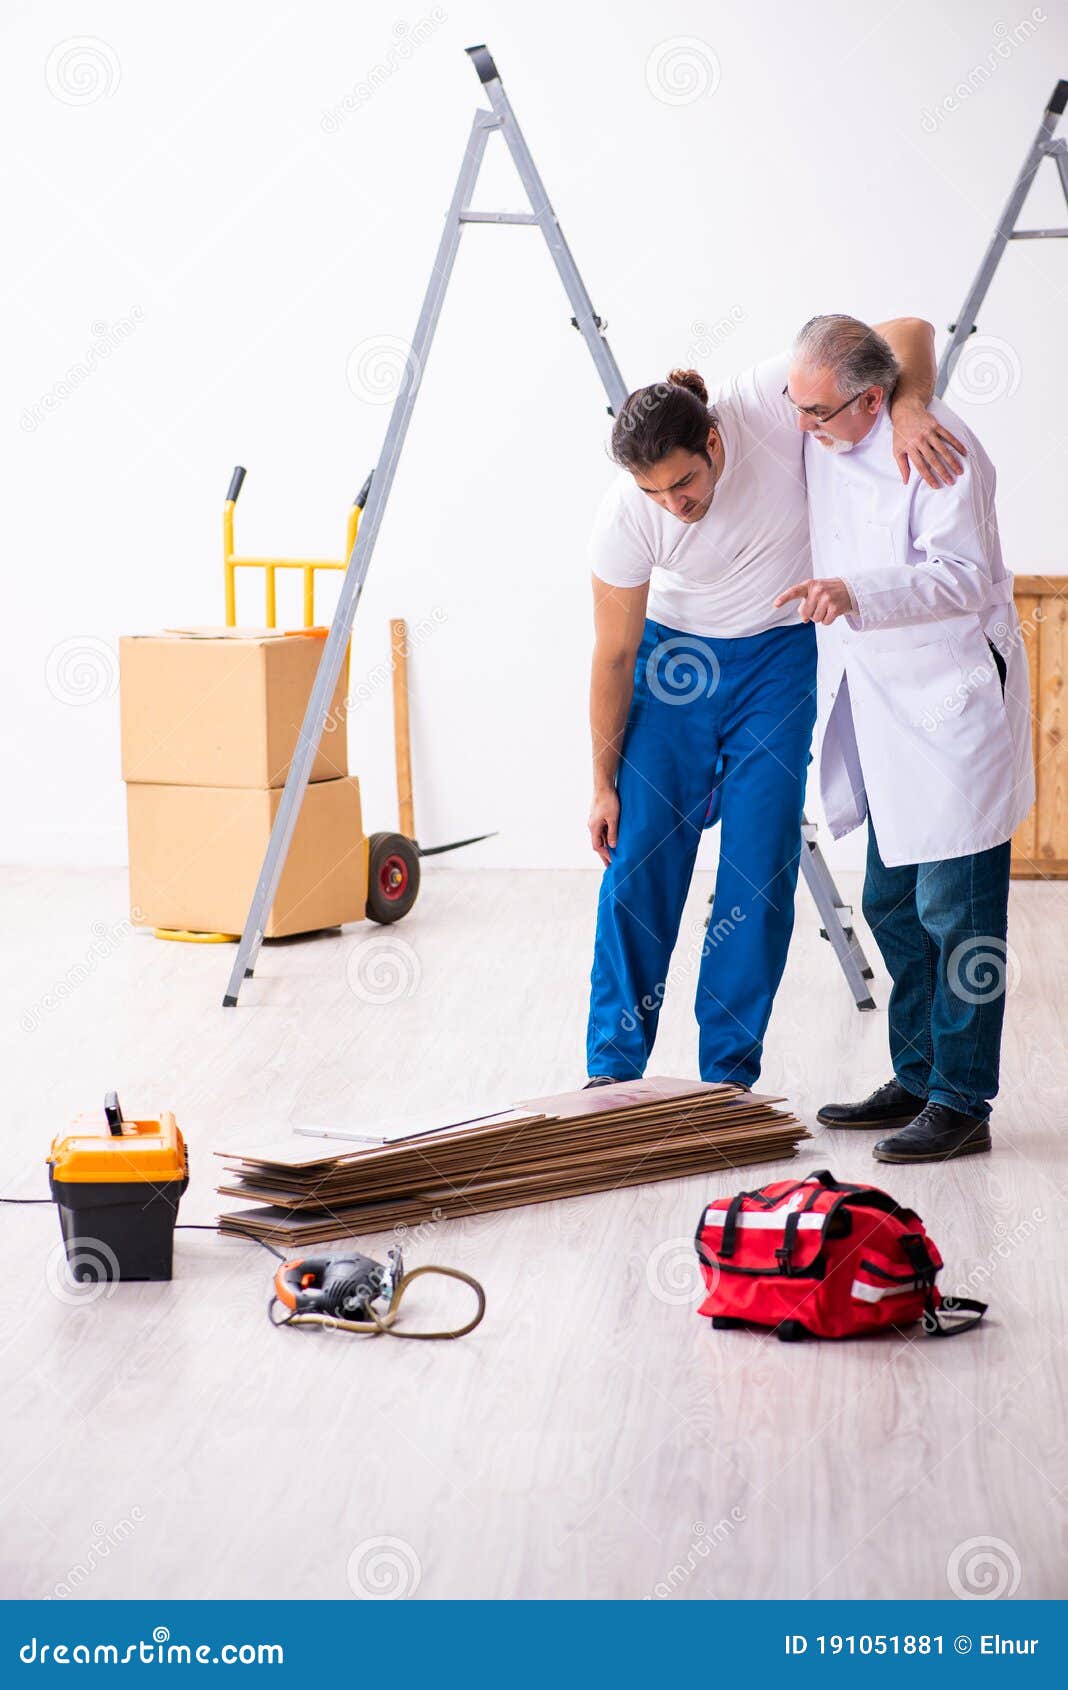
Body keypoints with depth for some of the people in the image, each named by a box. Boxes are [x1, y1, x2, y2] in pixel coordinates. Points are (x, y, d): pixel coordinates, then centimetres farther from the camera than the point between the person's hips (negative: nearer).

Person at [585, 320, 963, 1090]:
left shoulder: (769, 406, -27)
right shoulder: (625, 517, -24)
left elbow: (908, 332, -21)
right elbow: (614, 654, -12)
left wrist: (909, 409, -42)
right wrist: (604, 782, -5)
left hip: (779, 657, 0)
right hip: (674, 657, 0)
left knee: (760, 867, -4)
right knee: (639, 859, -6)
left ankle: (730, 1078, 5)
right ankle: (613, 1070, 7)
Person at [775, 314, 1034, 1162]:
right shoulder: (826, 434, 5)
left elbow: (964, 575, -23)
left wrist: (855, 595, -33)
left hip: (951, 707, -9)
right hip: (884, 711, 9)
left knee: (955, 915, -5)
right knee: (893, 908, 15)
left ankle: (963, 1104, 1)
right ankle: (917, 1080, 26)